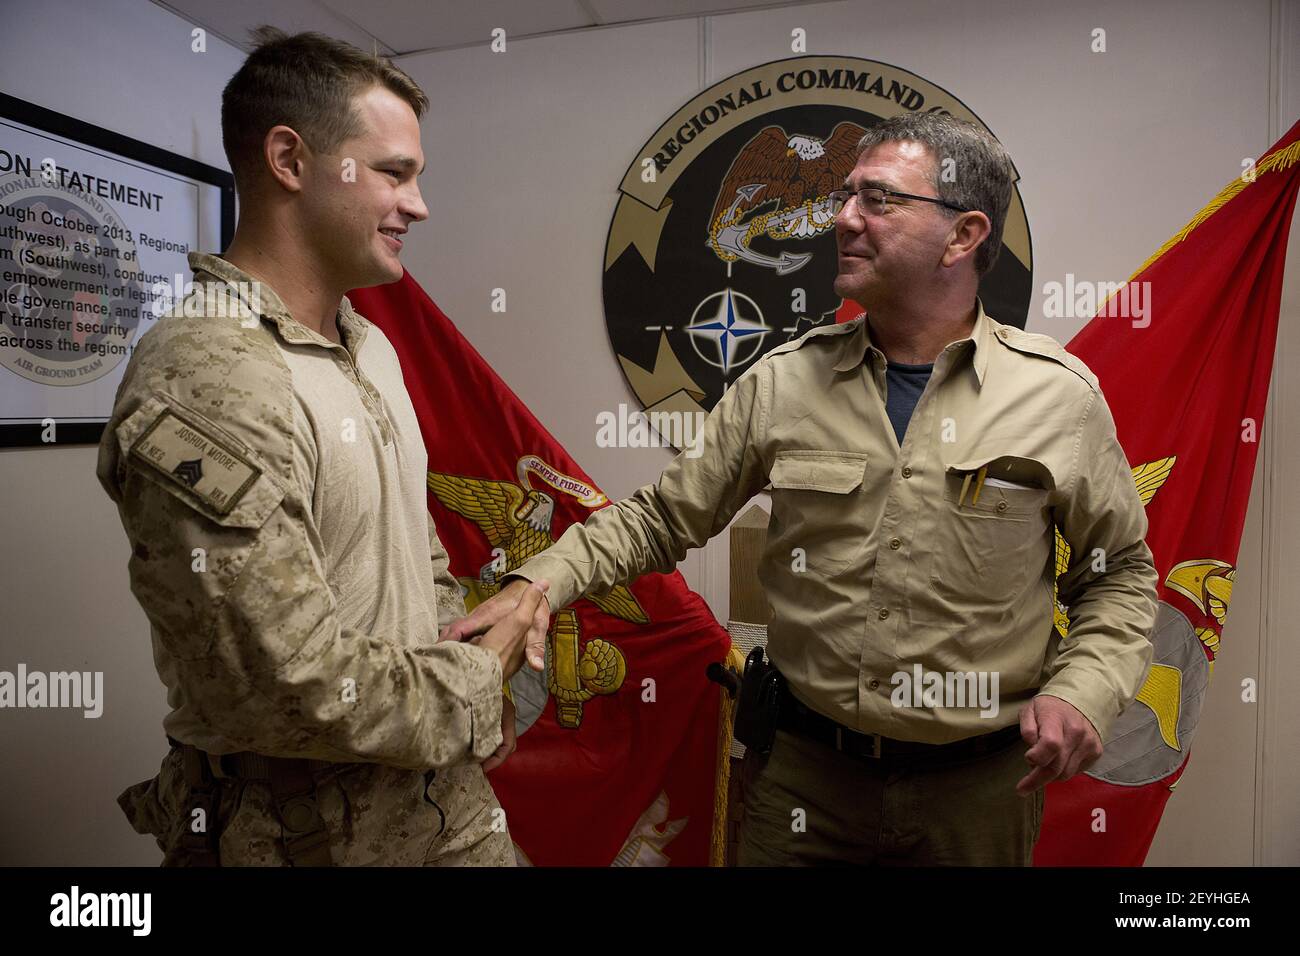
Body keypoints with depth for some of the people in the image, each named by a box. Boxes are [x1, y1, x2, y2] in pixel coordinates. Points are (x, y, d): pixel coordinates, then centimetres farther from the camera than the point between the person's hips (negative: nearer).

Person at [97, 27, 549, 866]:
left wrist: (475, 691, 2)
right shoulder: (200, 393, -25)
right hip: (312, 826, -7)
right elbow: (294, 692, -26)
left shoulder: (372, 348, 5)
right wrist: (478, 679, -12)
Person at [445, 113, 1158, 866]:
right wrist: (539, 582, -13)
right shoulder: (781, 383, -4)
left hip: (978, 788, 0)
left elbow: (1120, 572, 4)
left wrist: (1084, 689, -12)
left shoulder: (1059, 394, -6)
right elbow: (662, 519, -1)